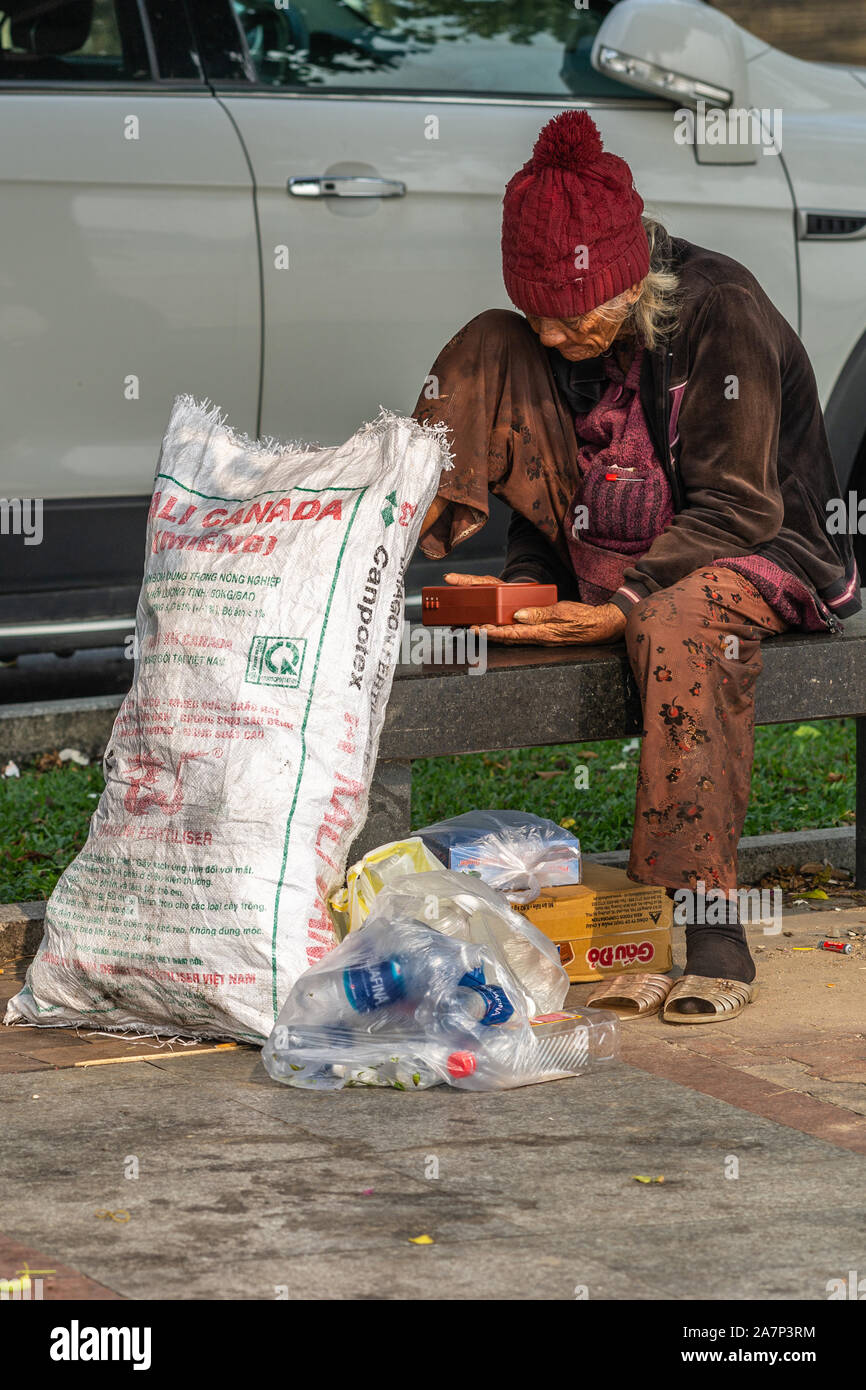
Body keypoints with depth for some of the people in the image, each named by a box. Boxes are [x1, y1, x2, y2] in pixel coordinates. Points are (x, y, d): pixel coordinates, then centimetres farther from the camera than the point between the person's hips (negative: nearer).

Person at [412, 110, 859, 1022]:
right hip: (604, 552, 6)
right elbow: (546, 484, 8)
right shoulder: (541, 336, -1)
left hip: (754, 553, -6)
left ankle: (707, 924, -40)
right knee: (488, 350, -8)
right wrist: (526, 586, -12)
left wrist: (622, 605, -31)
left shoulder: (723, 315, -21)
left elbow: (738, 507, -23)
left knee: (683, 621, -44)